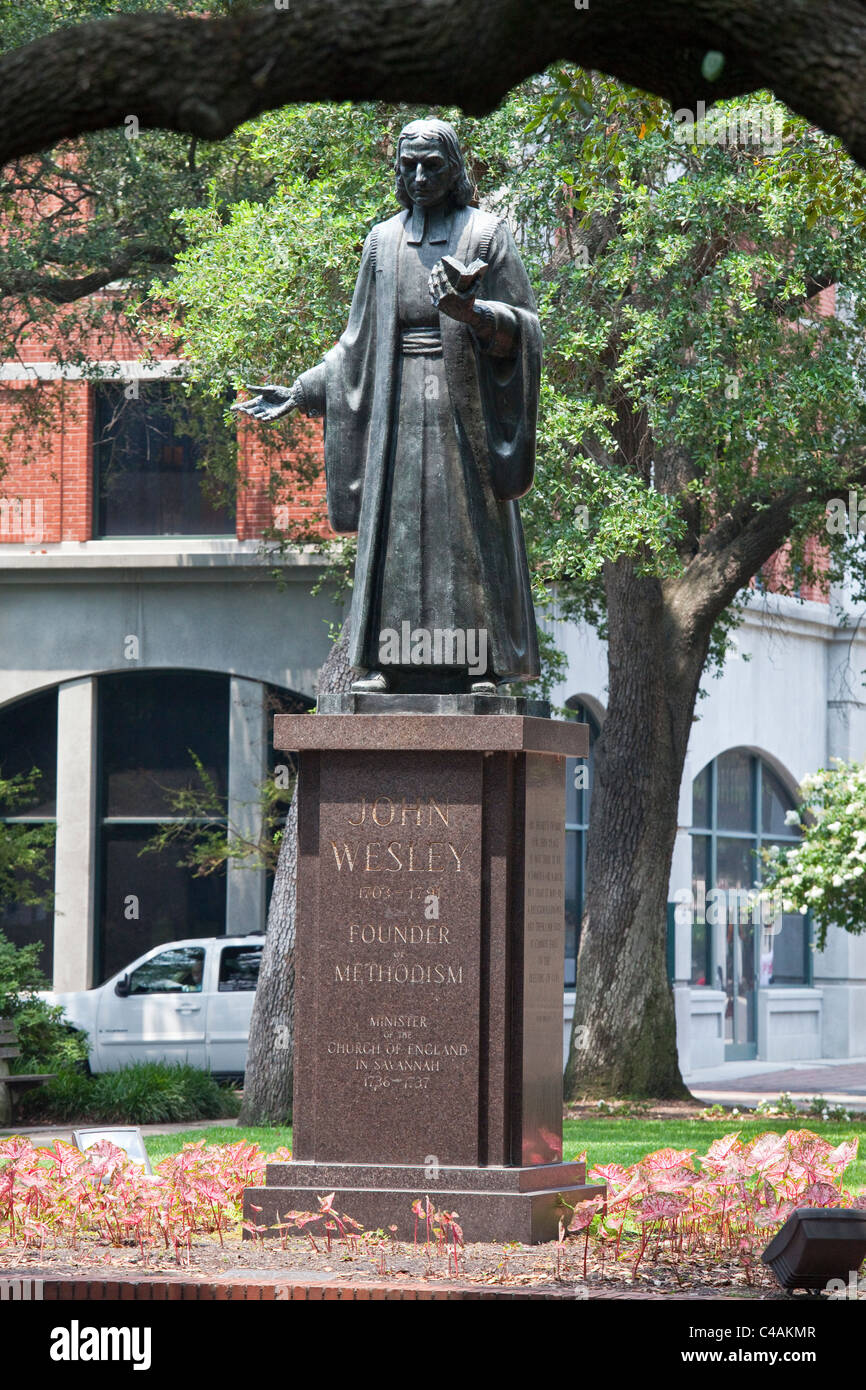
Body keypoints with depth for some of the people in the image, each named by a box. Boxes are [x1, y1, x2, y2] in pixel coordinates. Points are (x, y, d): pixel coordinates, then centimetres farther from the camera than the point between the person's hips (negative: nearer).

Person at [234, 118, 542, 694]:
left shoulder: (487, 233, 3)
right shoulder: (384, 241, 15)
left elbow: (520, 327, -3)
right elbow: (360, 344, 19)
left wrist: (470, 313, -23)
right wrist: (301, 392, 13)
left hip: (465, 403, -4)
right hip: (398, 405, 4)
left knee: (470, 529, -7)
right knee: (395, 528, -3)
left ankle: (483, 665, -8)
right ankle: (386, 664, -4)